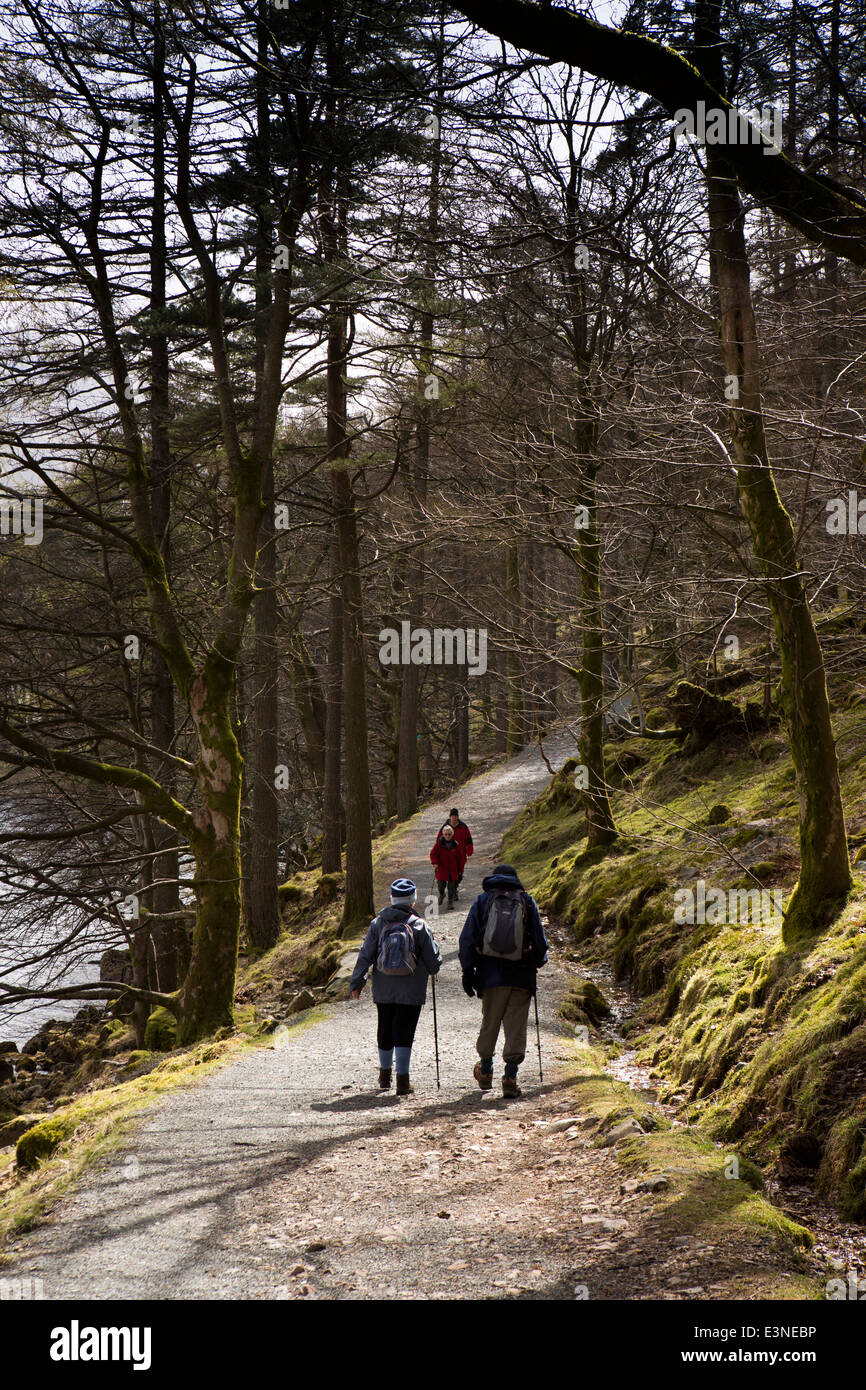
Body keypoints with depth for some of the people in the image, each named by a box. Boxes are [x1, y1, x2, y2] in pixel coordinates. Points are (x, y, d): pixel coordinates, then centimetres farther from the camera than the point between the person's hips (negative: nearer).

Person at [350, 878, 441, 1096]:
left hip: (383, 990, 3)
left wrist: (356, 982, 3)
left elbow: (365, 955, -2)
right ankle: (403, 1080, -5)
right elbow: (433, 959, -1)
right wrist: (433, 969, 21)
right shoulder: (419, 926, -7)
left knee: (385, 1030, 17)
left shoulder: (378, 923, -1)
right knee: (404, 1032, -1)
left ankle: (385, 1075, 31)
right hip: (411, 992, -3)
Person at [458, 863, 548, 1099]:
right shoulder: (527, 902, 5)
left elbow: (467, 939, 2)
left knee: (489, 1022, 16)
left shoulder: (482, 901, 5)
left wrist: (467, 972, 6)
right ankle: (510, 1076, -7)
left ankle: (485, 1070, 29)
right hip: (521, 977, -1)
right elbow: (540, 940, 6)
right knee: (516, 1026, 1)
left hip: (491, 974, 1)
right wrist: (537, 962, 23)